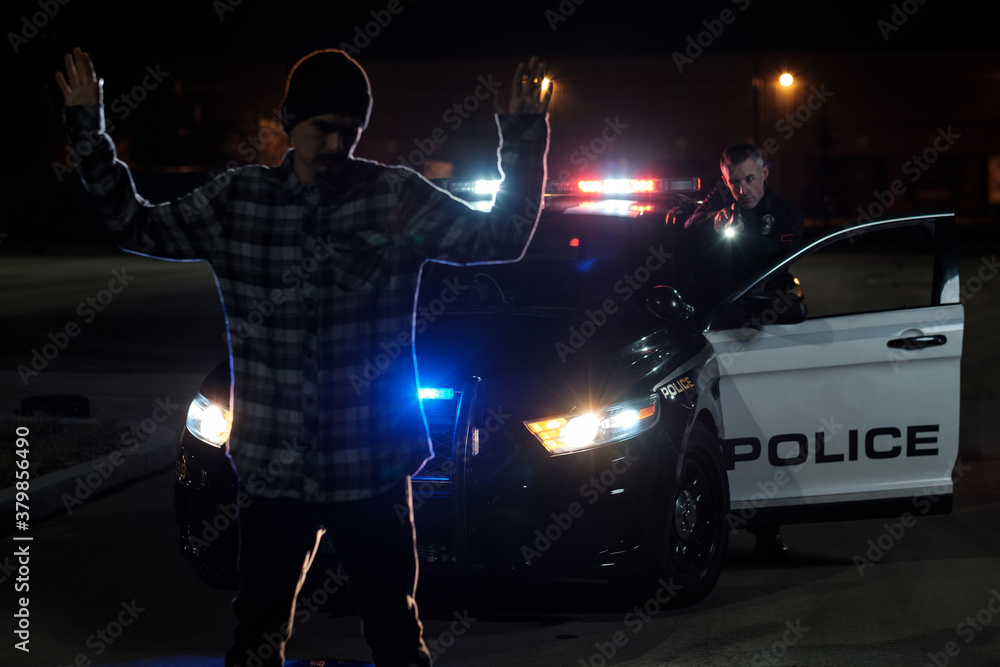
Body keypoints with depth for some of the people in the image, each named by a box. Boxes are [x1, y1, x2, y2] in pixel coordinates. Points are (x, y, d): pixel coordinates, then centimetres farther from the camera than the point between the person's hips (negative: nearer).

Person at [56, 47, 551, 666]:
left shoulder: (397, 196, -3)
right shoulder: (237, 198, 2)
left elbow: (500, 238, -5)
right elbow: (139, 226, 11)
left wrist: (523, 140, -15)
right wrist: (89, 130, 4)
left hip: (372, 469, -1)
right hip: (276, 469, 1)